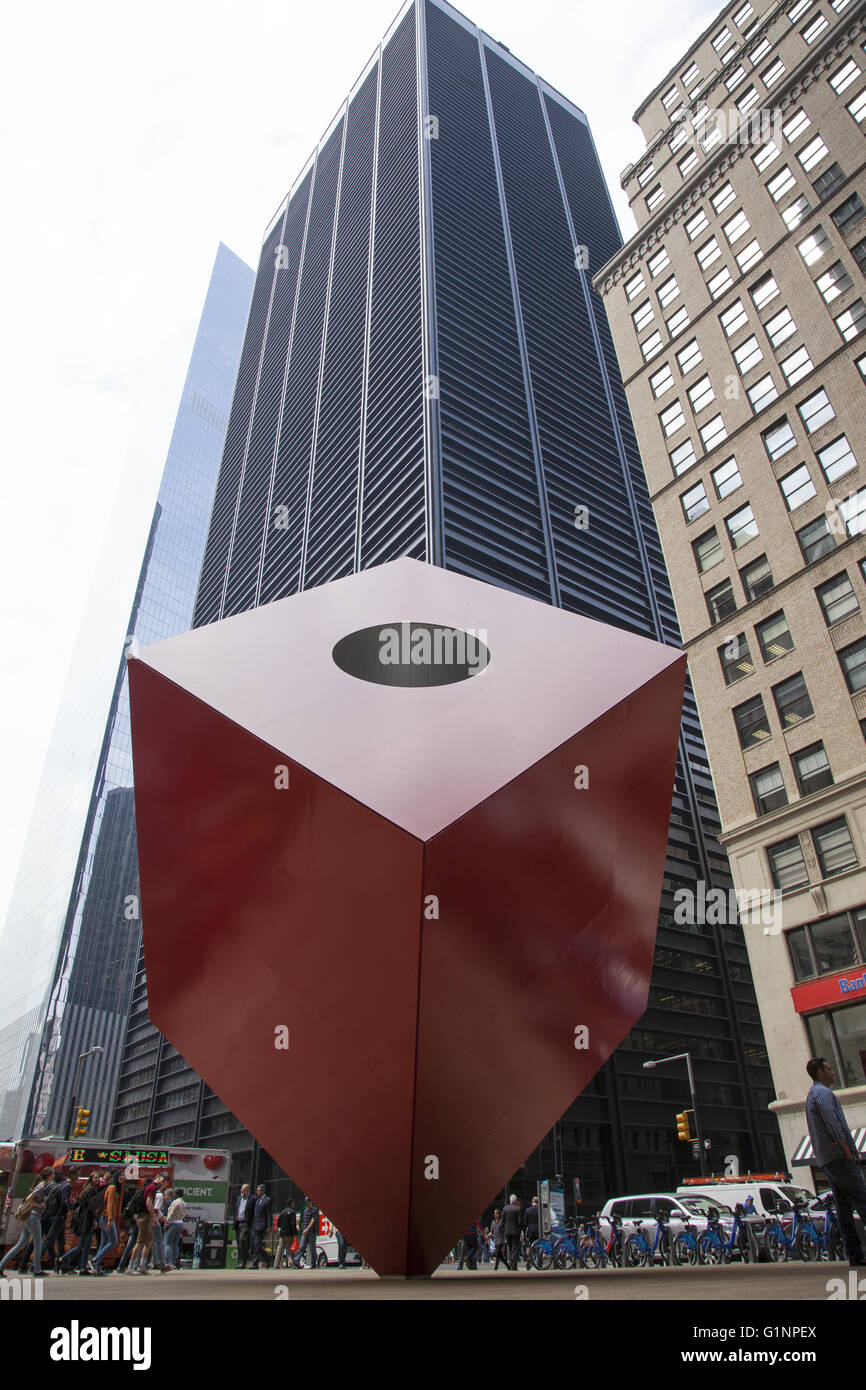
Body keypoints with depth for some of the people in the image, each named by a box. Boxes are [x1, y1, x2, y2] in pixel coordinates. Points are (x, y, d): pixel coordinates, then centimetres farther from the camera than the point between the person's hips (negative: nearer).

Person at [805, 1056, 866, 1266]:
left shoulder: (811, 1095, 23)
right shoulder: (823, 1093, -10)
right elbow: (833, 1123, -21)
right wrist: (847, 1149, -16)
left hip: (825, 1160, 9)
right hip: (838, 1157, -9)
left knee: (844, 1207, 7)